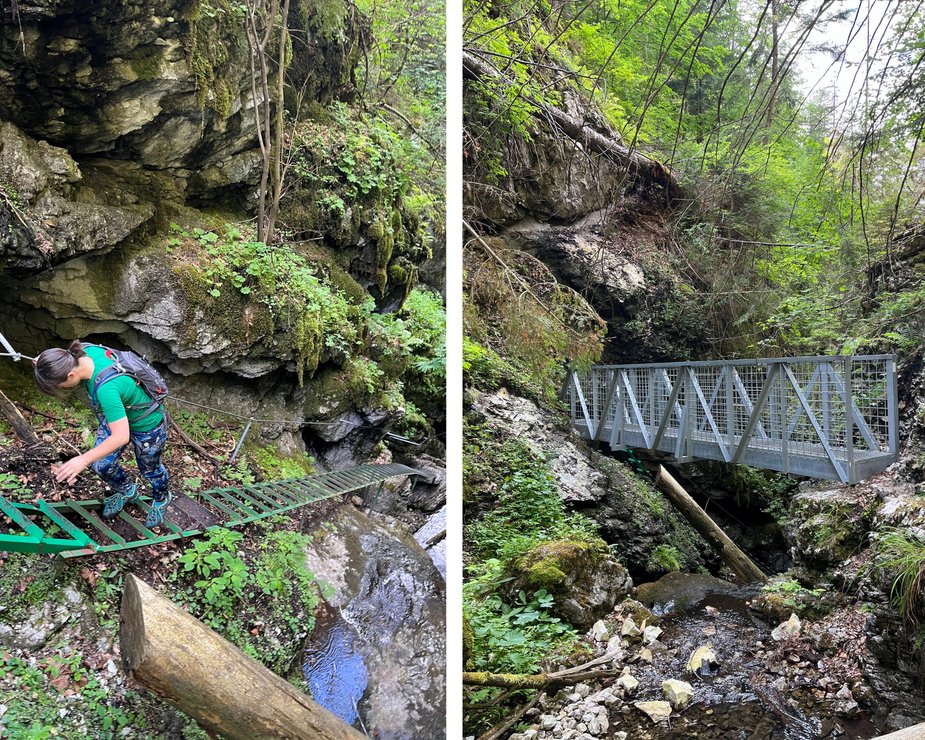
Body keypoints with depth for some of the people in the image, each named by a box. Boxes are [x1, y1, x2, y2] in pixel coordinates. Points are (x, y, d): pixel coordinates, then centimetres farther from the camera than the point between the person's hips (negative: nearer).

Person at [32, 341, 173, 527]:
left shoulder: (106, 388, -45)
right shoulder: (86, 350, -23)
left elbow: (121, 437, -41)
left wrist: (84, 460, -35)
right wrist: (45, 363, -12)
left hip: (147, 425, -7)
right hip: (118, 414, 7)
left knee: (149, 469, 19)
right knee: (101, 465, 14)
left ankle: (161, 499, 51)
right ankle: (127, 491, 45)